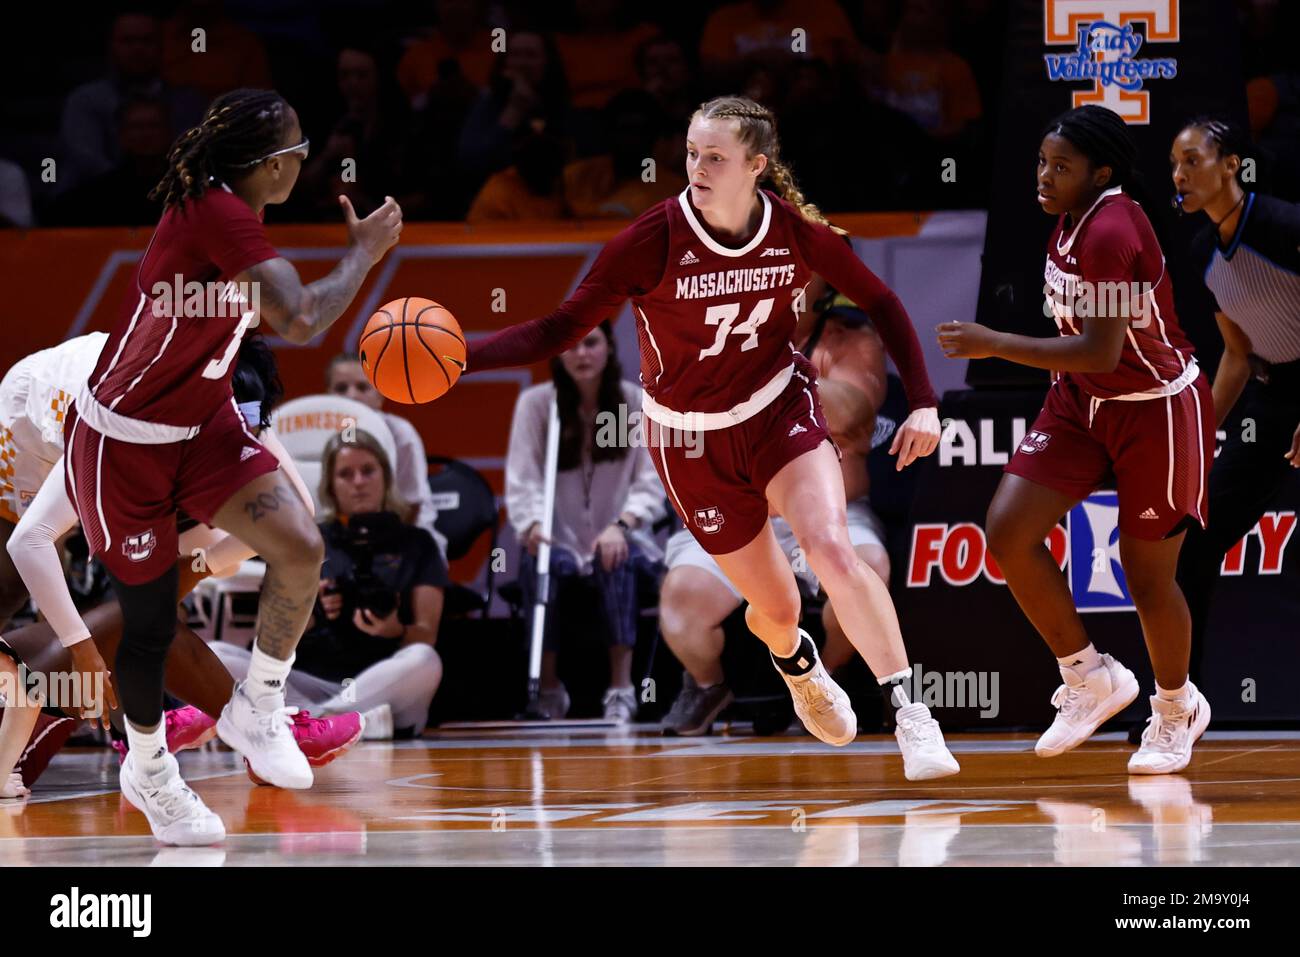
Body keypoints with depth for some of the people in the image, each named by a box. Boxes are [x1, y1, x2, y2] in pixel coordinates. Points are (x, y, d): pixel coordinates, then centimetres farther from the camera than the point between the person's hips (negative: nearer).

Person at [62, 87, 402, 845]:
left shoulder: (222, 207, -1)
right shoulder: (219, 215, -29)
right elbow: (302, 320, -39)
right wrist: (366, 250, -23)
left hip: (202, 423, 8)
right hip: (123, 442, -8)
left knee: (300, 547, -13)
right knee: (150, 624, 4)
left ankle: (257, 709, 9)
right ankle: (148, 769, 30)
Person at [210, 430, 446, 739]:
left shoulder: (416, 543, 16)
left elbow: (426, 638, 6)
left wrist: (396, 632, -18)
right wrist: (308, 614, -11)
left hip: (382, 687, -2)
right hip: (308, 685, 2)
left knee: (424, 661, -36)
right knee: (214, 655, -24)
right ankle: (348, 722, -41)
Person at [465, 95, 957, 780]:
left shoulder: (795, 229, -15)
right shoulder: (657, 238, -22)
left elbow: (880, 303, 0)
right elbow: (564, 328, -19)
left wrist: (922, 403, -7)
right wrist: (458, 355, -32)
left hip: (781, 409, 0)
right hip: (692, 438, 0)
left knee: (832, 551, -25)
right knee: (777, 606, 7)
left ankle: (913, 718, -18)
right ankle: (798, 667, 47)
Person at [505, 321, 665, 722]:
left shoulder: (638, 402, 1)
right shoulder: (535, 403, 1)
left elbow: (650, 486, -4)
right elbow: (521, 482, -8)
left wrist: (621, 526, -24)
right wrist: (532, 525, -29)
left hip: (618, 541, 0)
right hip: (560, 542, 0)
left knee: (618, 561, -35)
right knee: (543, 563, -34)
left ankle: (621, 688, -32)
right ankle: (548, 688, -20)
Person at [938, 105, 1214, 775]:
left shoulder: (1110, 232, -27)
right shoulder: (1073, 217, 0)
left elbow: (1101, 352, -31)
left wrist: (995, 345, -29)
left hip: (1155, 410, -8)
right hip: (1083, 400, 8)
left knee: (1147, 578, 2)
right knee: (1008, 531, -6)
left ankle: (1176, 708, 30)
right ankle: (1089, 679, 11)